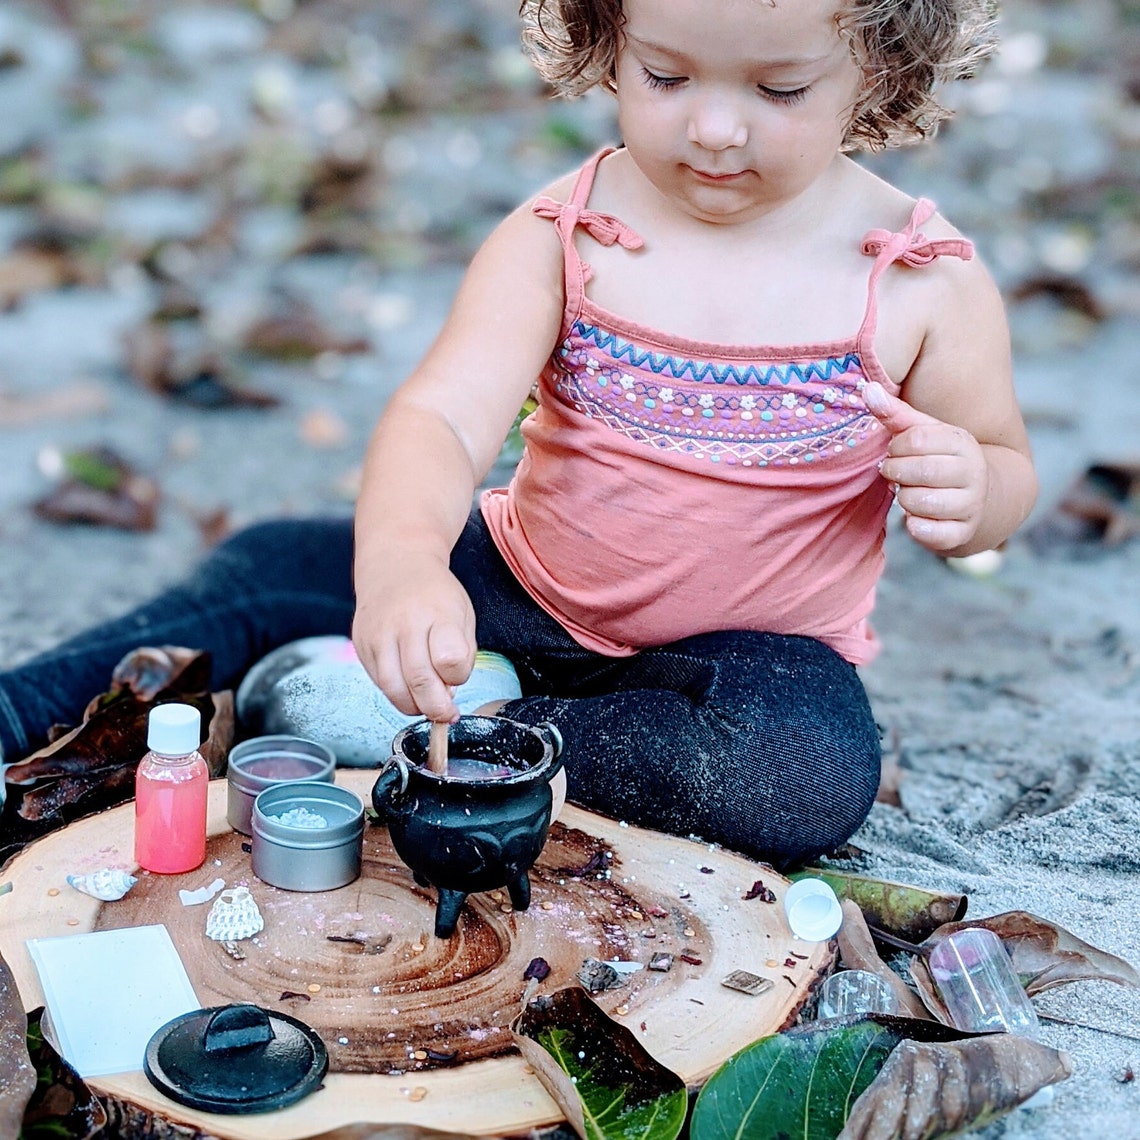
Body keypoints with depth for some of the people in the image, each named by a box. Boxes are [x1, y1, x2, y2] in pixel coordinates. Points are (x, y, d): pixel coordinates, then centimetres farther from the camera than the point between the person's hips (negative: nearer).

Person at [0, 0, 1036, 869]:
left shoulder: (925, 284, -13)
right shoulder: (560, 238, -14)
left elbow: (1005, 468, 2)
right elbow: (443, 414, -28)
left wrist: (971, 492, -25)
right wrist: (398, 559, -50)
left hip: (754, 647, -1)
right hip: (521, 594, 2)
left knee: (814, 786, -33)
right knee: (275, 571, -8)